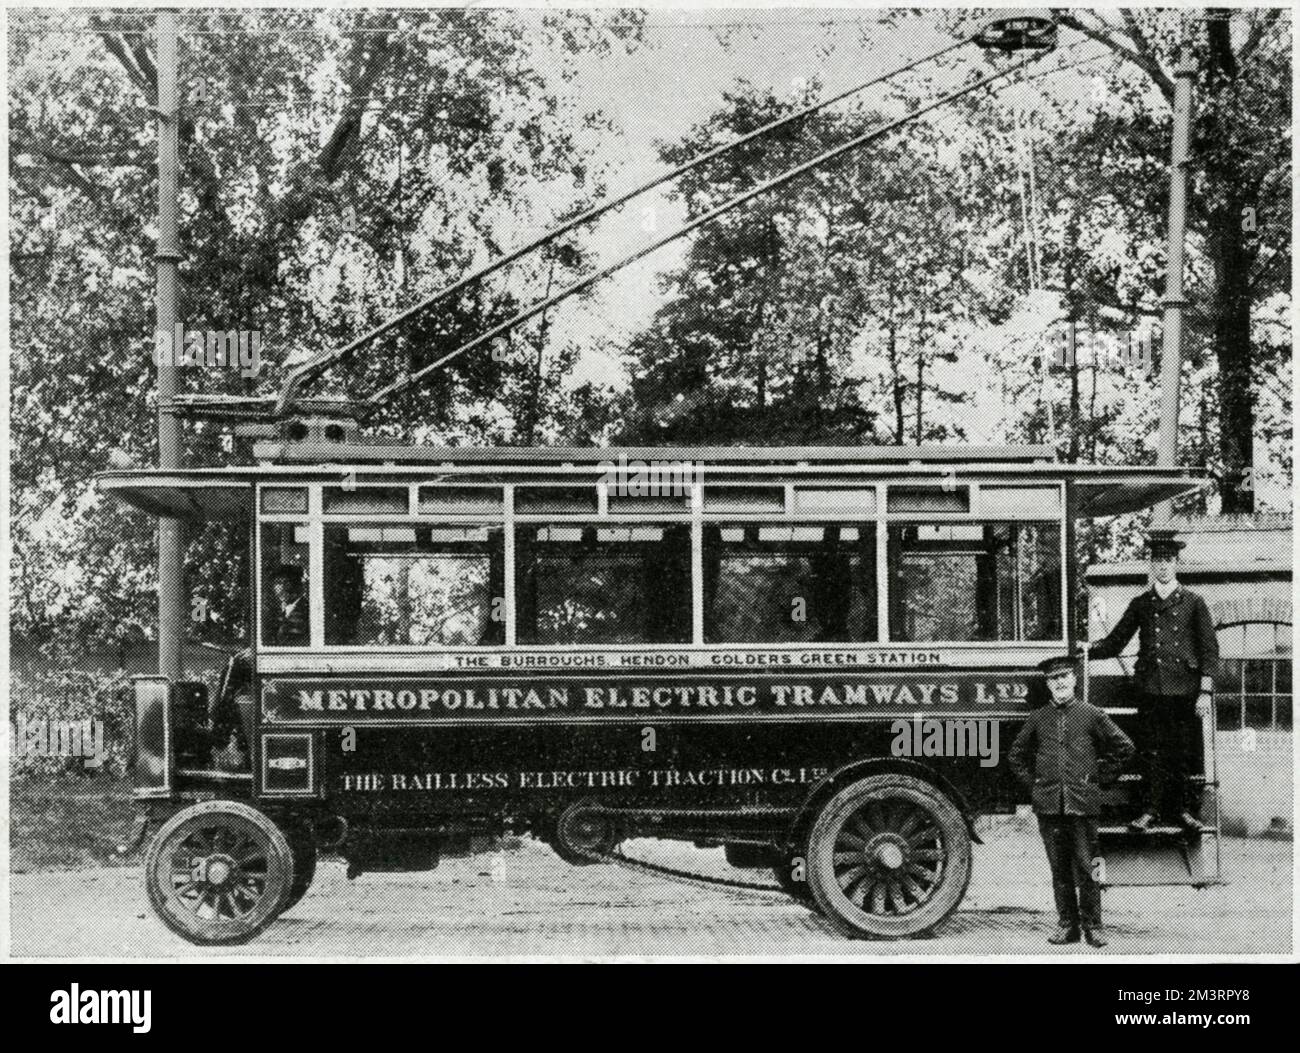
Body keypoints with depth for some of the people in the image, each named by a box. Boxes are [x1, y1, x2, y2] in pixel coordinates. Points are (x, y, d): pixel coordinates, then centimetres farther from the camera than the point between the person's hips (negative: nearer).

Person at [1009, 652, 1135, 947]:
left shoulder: (1092, 715, 3)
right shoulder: (1038, 718, 10)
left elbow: (1124, 748, 10)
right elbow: (1016, 755, 22)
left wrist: (1099, 776, 6)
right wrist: (1032, 782, 11)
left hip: (1083, 803, -2)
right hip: (1049, 806, 2)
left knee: (1086, 869, -1)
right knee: (1059, 869, 6)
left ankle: (1092, 926, 6)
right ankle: (1067, 925, 13)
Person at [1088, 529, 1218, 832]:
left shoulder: (1193, 603, 5)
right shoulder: (1140, 604, 11)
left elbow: (1210, 648, 3)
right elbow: (1115, 643, 13)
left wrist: (1206, 691, -4)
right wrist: (1086, 650, -4)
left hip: (1185, 691, -1)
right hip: (1151, 690, 1)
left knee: (1183, 753, 1)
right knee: (1154, 752, 2)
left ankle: (1181, 809, 12)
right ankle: (1152, 809, 9)